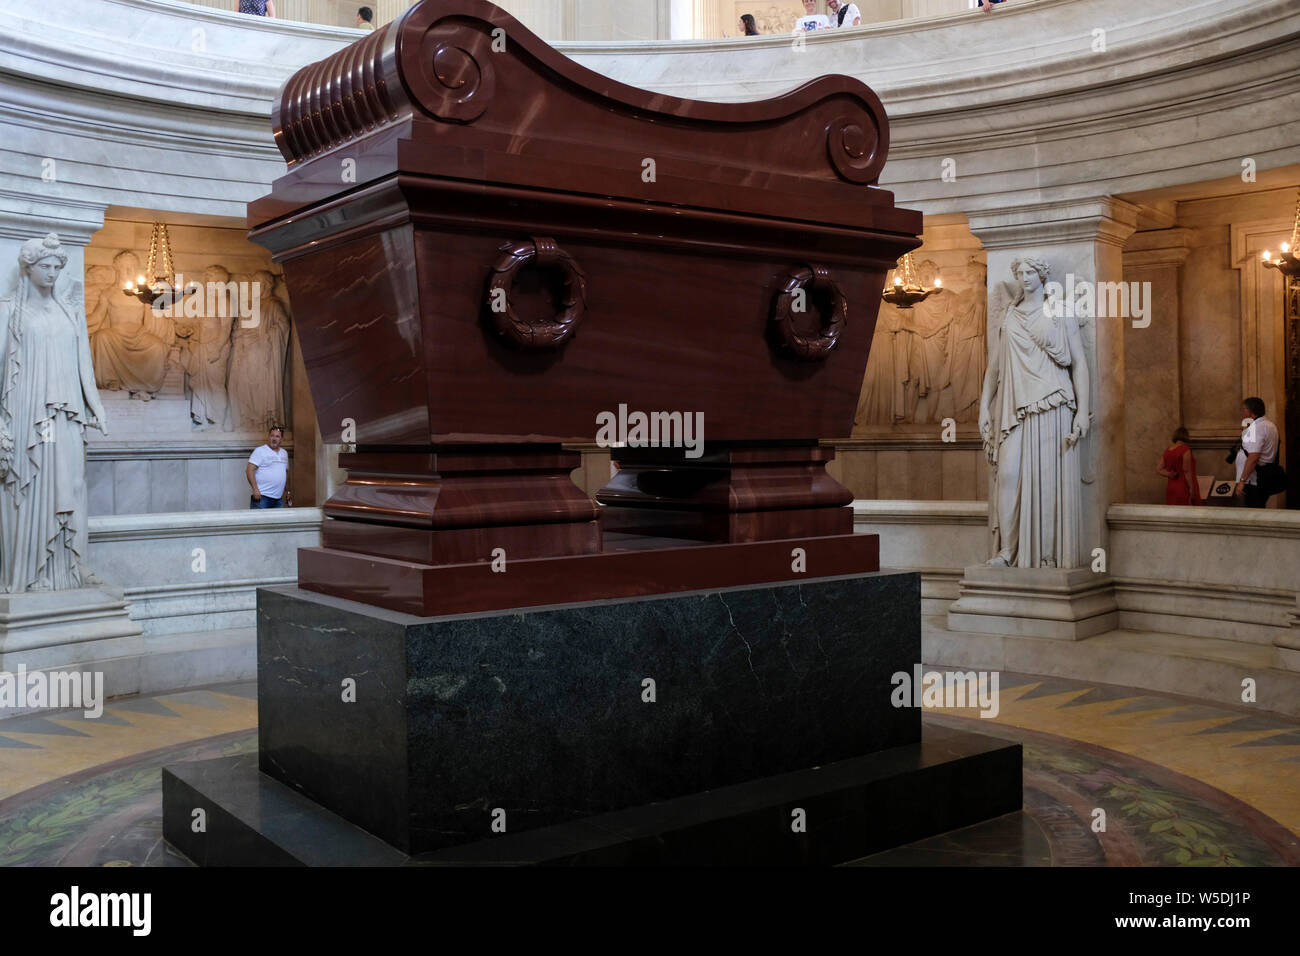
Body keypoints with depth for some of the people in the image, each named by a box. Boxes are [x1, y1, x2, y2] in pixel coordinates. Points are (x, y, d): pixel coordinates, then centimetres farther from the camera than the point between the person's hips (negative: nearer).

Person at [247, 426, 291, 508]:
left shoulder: (284, 453, 17)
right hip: (262, 497, -6)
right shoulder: (260, 451, -4)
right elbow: (249, 470, -11)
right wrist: (255, 489, -19)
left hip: (278, 499, 6)